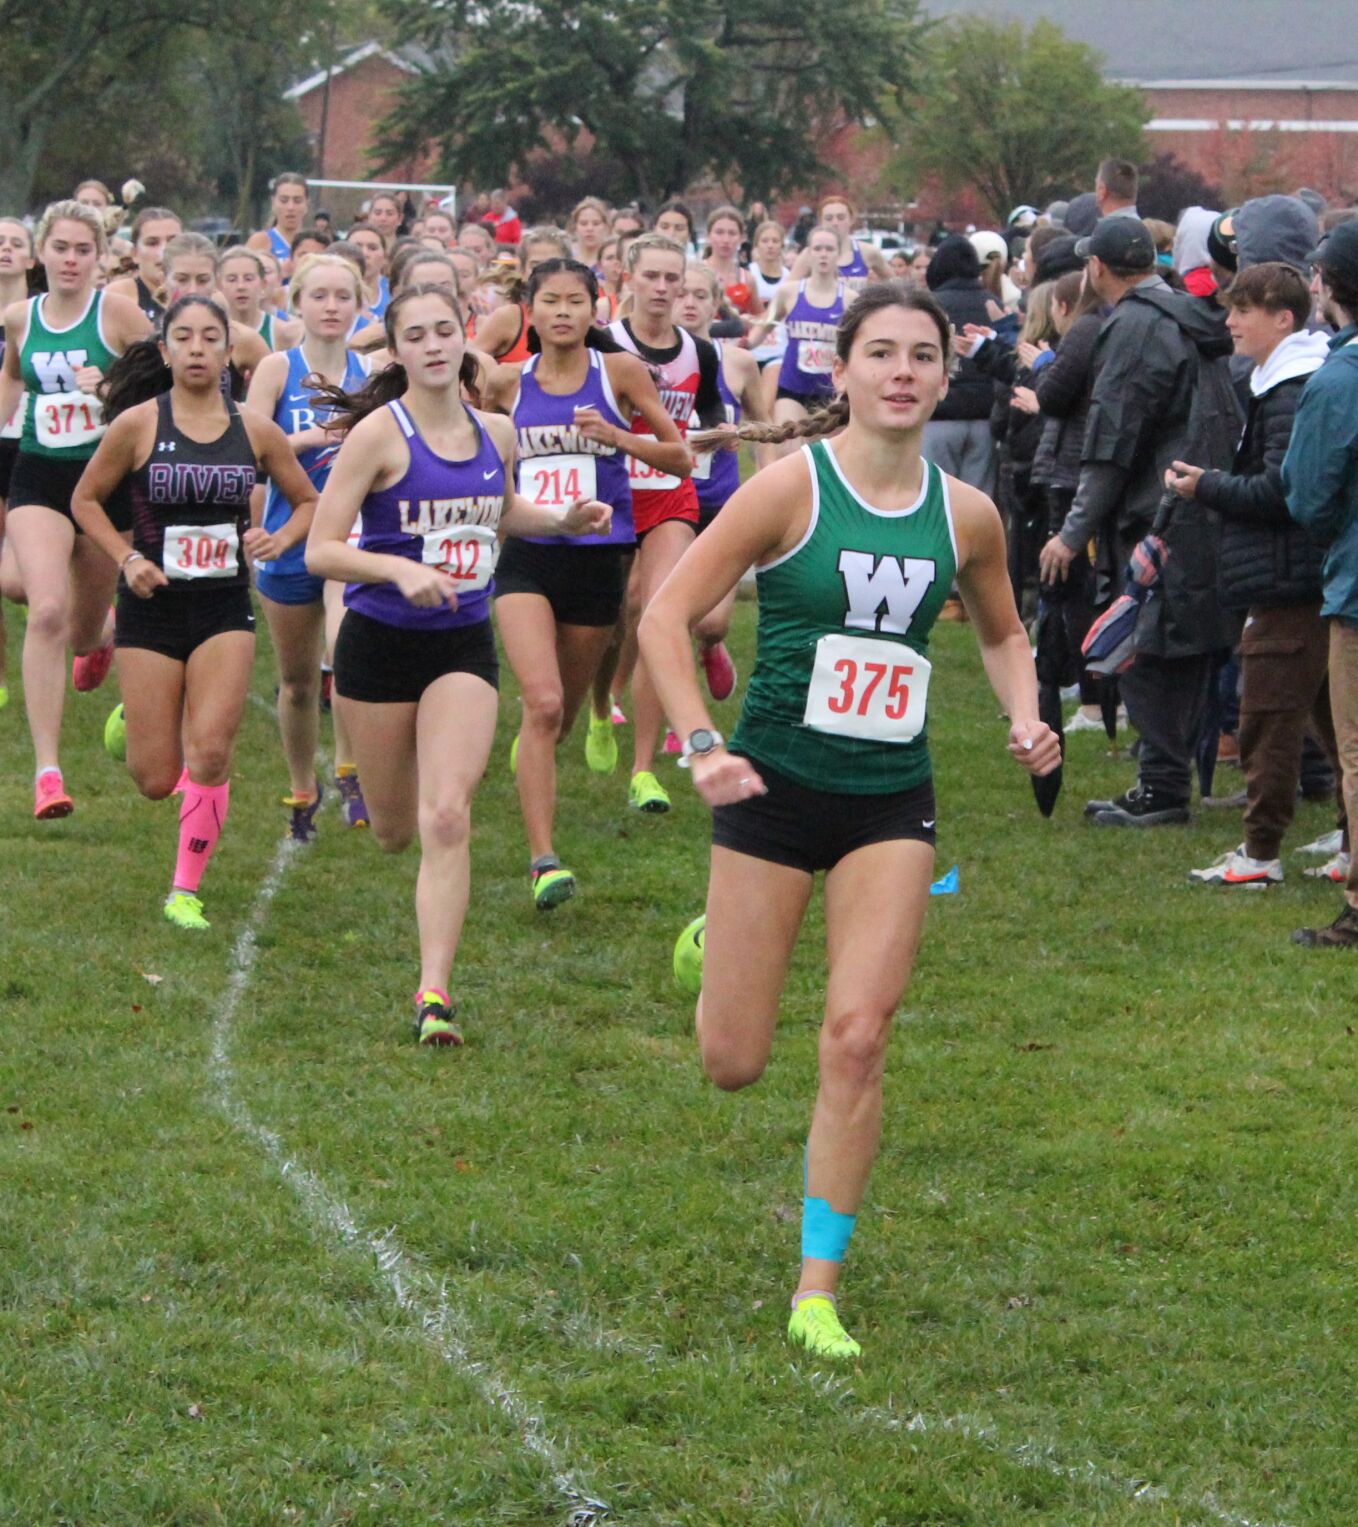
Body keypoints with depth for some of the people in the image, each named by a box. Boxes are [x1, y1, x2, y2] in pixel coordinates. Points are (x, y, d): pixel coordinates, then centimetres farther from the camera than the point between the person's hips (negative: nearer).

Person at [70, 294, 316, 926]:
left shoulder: (255, 430, 1)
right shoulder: (137, 424, -6)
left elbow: (309, 504, 13)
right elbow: (85, 500, 6)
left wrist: (275, 537, -7)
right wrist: (127, 559, -8)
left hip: (225, 609, 1)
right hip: (152, 610, -1)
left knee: (210, 754, -14)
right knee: (156, 780, 1)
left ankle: (186, 890, 1)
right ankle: (134, 716, 38)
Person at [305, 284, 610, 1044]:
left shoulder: (496, 433, 2)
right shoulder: (381, 434, -13)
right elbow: (321, 551, -15)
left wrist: (564, 520, 6)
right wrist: (400, 569, -30)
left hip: (464, 646, 2)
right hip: (381, 643, -2)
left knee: (447, 818, -14)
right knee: (394, 830, 12)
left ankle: (435, 991, -10)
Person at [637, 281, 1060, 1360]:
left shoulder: (965, 514, 2)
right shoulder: (792, 487, -10)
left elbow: (1003, 633, 22)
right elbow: (667, 615, -8)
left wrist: (1025, 716, 2)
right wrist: (701, 745, -20)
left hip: (892, 803, 2)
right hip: (775, 787, -2)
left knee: (859, 1040, -11)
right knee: (733, 1065, 3)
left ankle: (820, 1289, 1)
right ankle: (713, 947, 40)